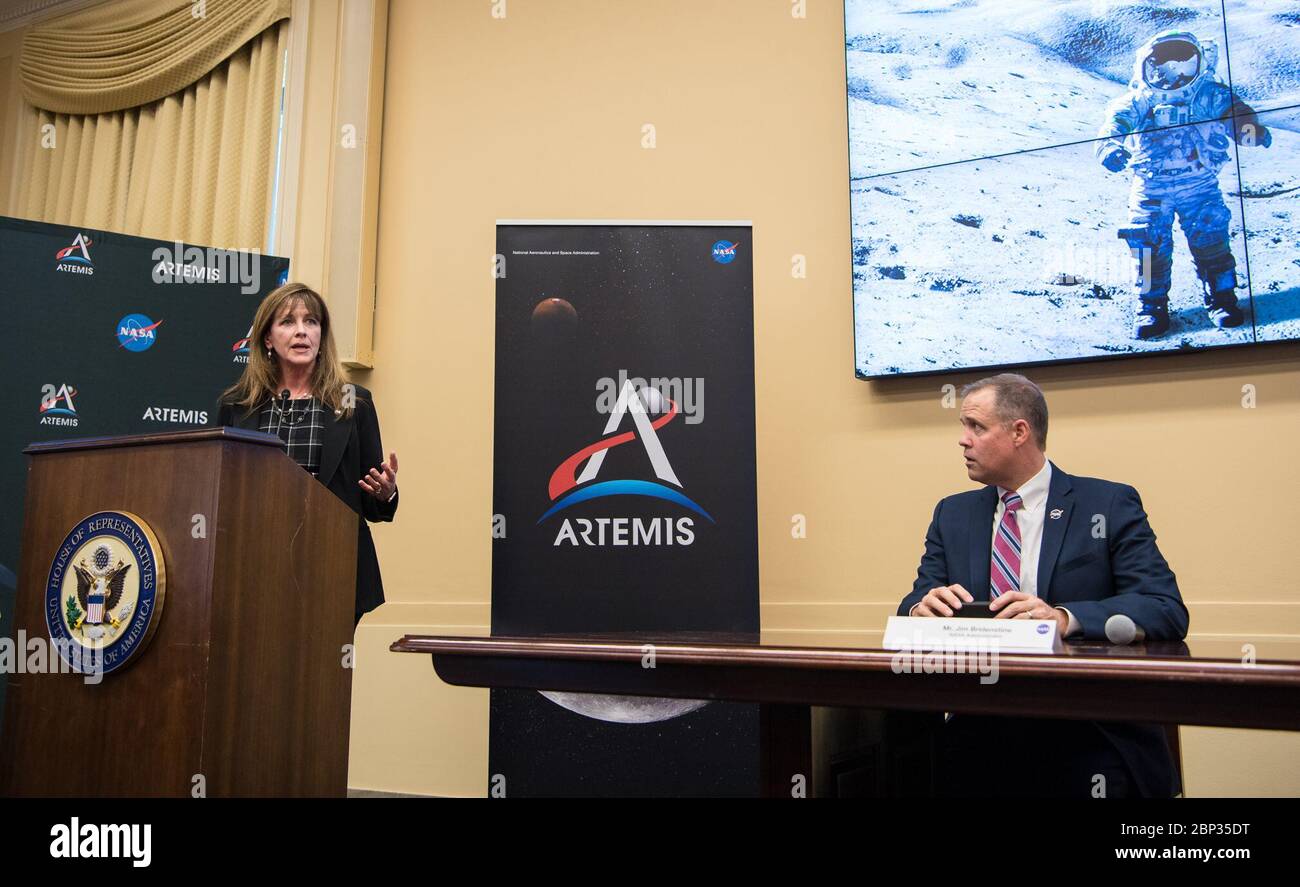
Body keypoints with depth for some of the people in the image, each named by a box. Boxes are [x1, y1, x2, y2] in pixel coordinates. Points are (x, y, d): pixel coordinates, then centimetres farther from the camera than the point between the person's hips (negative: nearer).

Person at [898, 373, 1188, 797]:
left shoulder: (1111, 505, 0)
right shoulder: (952, 514, 12)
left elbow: (1168, 610, -9)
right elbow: (915, 603, 9)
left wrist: (1064, 618, -27)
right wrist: (924, 607, -17)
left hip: (1091, 732, -2)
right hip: (980, 727, 3)